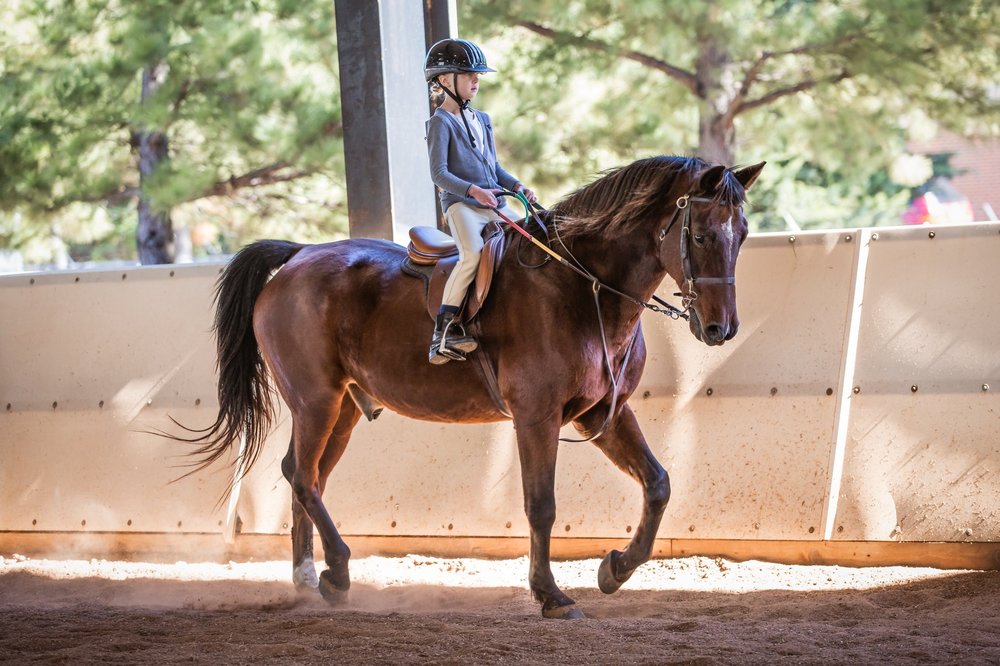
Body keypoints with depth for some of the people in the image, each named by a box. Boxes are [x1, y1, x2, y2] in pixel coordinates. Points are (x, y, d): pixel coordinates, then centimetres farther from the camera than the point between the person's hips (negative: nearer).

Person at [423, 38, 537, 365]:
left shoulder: (481, 120, 21)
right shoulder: (441, 122, -3)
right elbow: (439, 173, -12)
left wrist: (517, 186, 5)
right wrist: (473, 190, -26)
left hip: (496, 204, 8)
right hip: (460, 204, -8)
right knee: (473, 255, -30)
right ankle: (444, 330, -29)